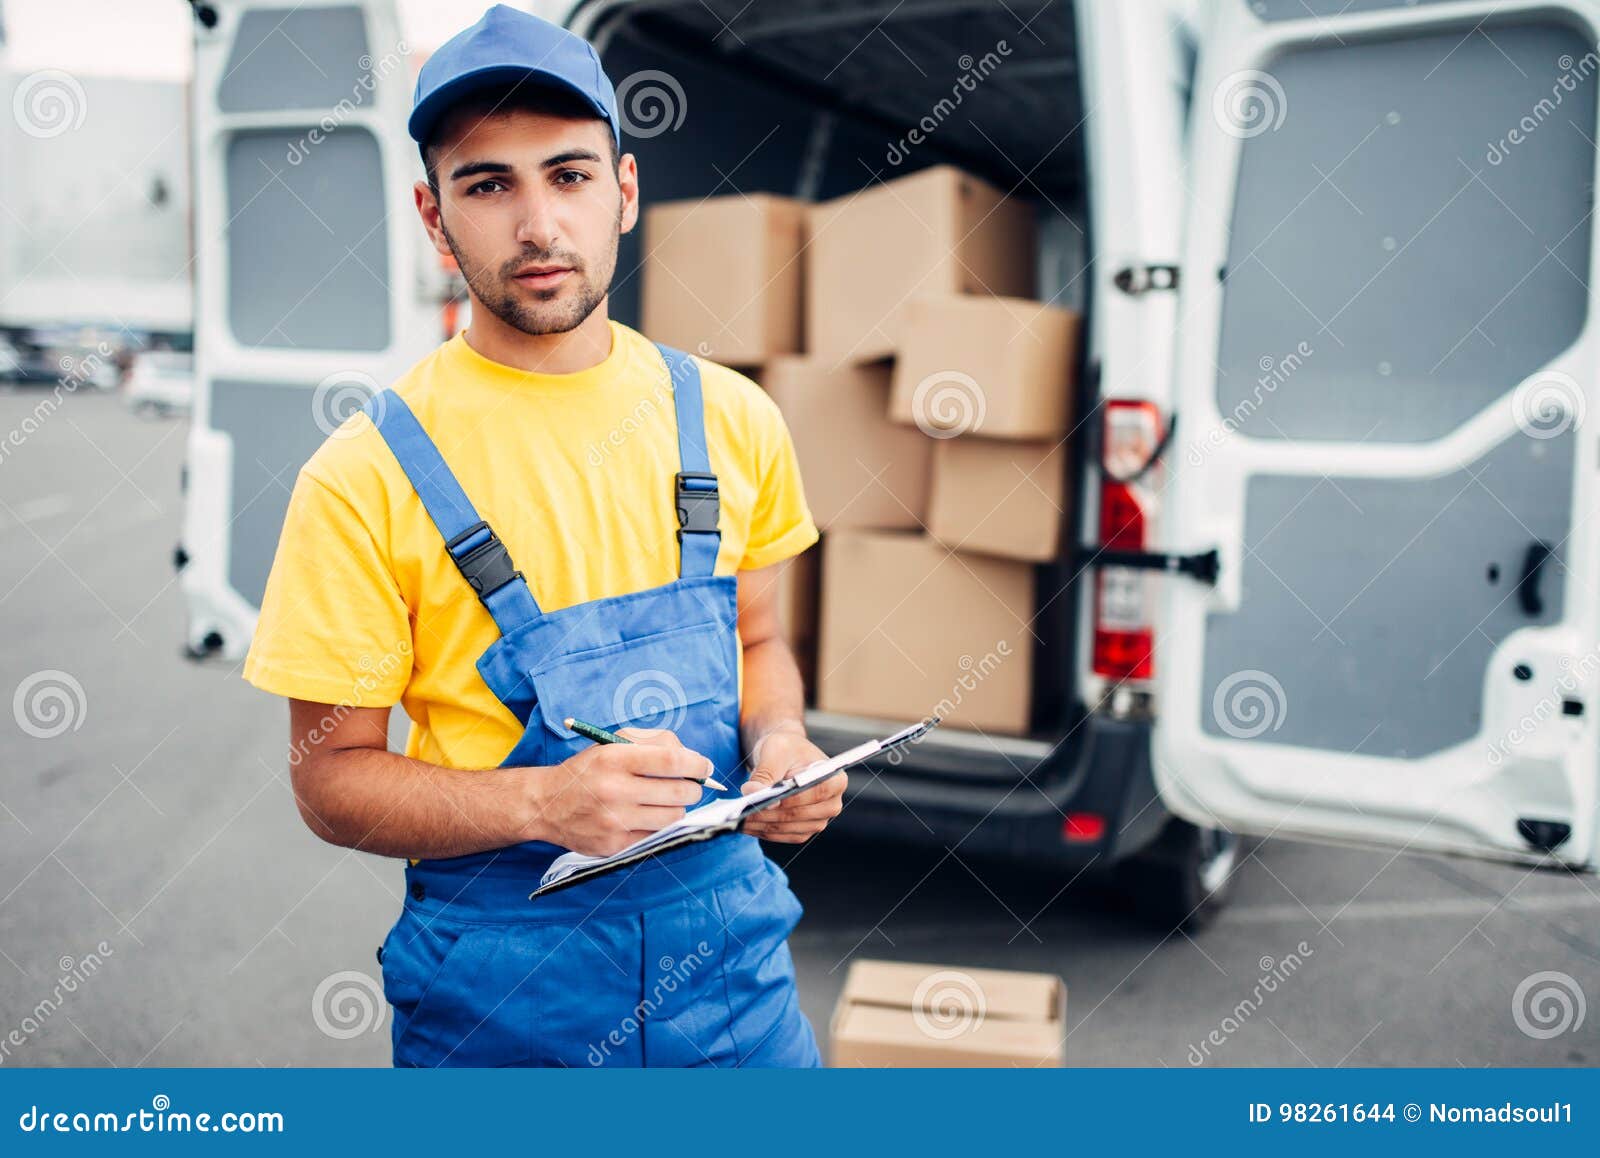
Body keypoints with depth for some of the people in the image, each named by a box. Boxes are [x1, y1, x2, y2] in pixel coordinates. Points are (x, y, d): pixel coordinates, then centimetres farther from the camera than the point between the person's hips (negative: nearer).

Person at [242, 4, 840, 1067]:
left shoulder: (729, 419, -2)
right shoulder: (367, 478, -14)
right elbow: (332, 777, -8)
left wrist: (780, 743, -10)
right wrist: (545, 800, -24)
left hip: (729, 945, 3)